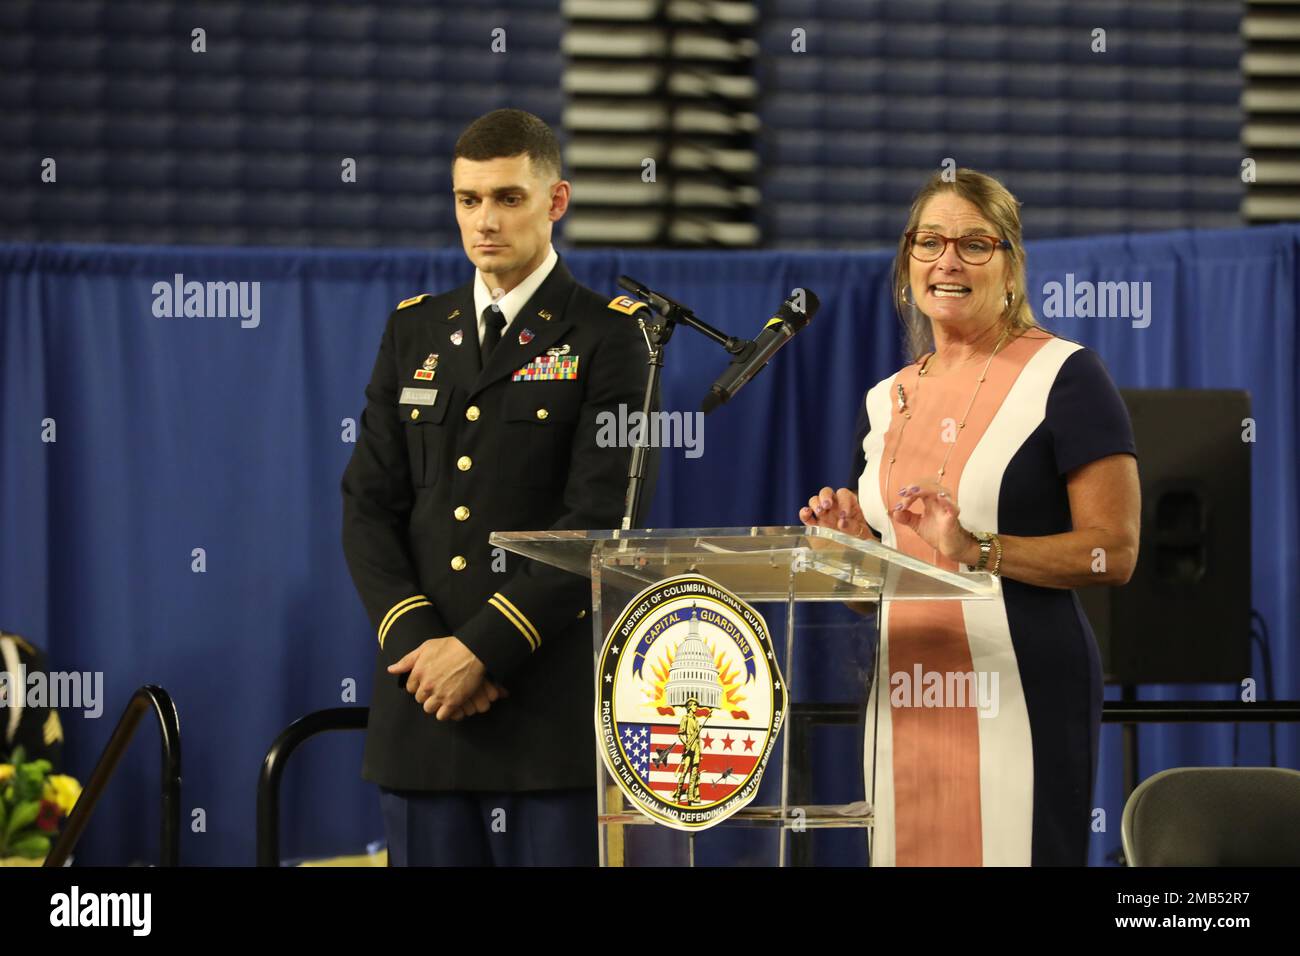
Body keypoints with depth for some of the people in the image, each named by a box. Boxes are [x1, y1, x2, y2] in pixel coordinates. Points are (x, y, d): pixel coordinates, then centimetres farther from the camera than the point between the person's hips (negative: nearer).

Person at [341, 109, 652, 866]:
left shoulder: (605, 339, -1)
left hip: (550, 704, -4)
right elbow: (369, 506, 9)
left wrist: (484, 647, -14)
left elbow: (600, 520, -10)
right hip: (423, 701, 4)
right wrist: (416, 642, -6)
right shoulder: (415, 333, 15)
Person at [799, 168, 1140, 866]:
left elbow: (1113, 554, -10)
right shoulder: (888, 400, 15)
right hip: (903, 698, 6)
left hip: (1020, 696, -6)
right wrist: (851, 538, 3)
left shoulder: (1063, 376, -4)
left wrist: (977, 549, -20)